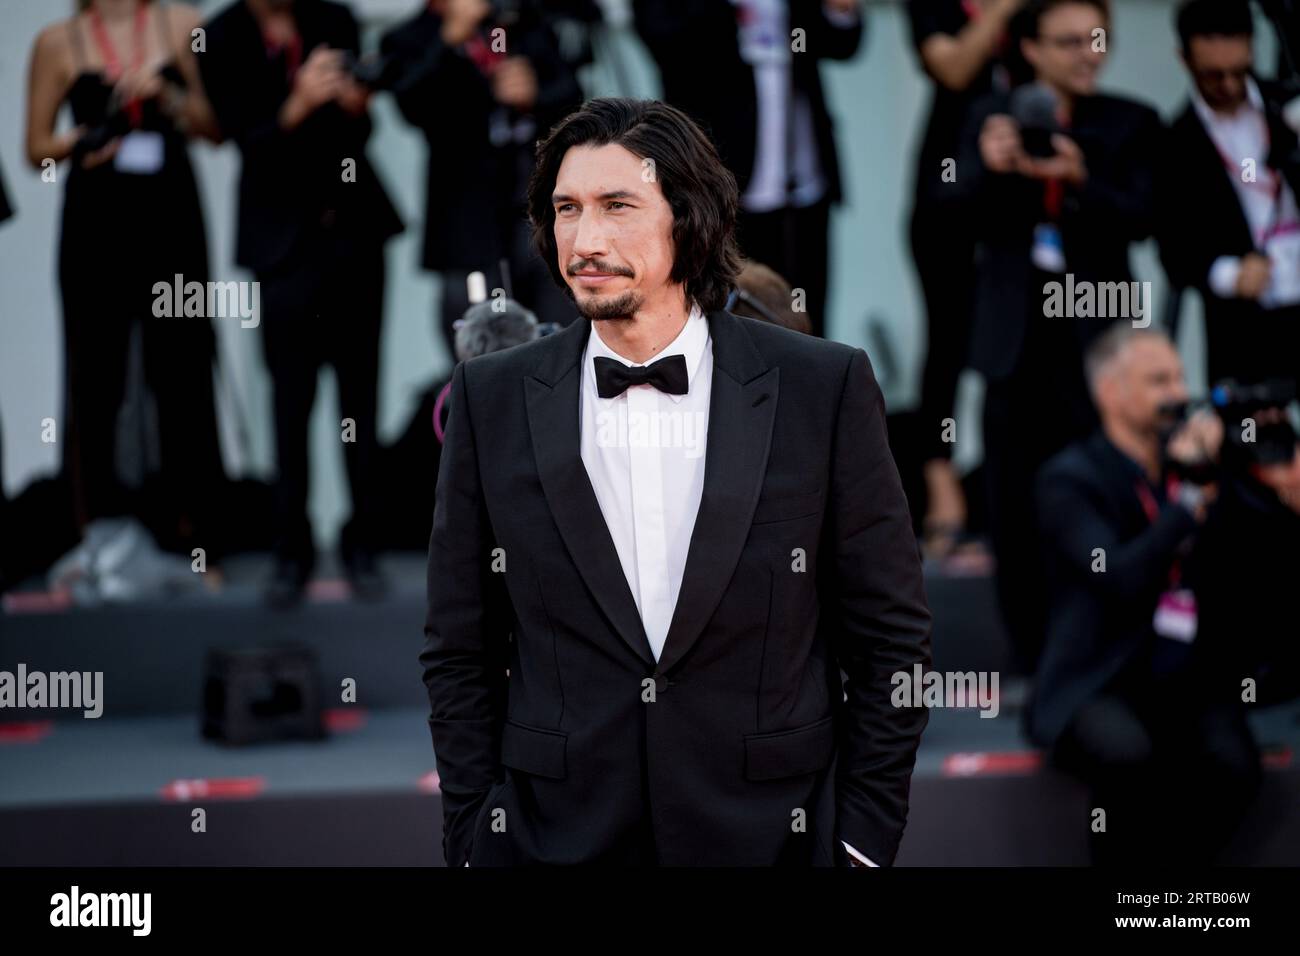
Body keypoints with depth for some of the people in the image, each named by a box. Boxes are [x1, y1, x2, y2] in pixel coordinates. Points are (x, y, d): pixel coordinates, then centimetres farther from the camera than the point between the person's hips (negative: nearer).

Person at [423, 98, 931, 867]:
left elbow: (892, 638, 0)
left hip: (774, 837, -1)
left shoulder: (824, 389, -4)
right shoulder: (493, 399, 1)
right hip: (551, 840, 1)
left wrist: (863, 842, -4)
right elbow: (460, 652, 5)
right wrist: (472, 841, -1)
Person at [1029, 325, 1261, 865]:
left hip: (1188, 679, 5)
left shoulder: (1190, 453, 14)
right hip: (1098, 687, -5)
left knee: (1233, 764, -26)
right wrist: (1194, 497, -16)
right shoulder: (1069, 480, -3)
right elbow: (1123, 578, -19)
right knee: (1129, 755, -36)